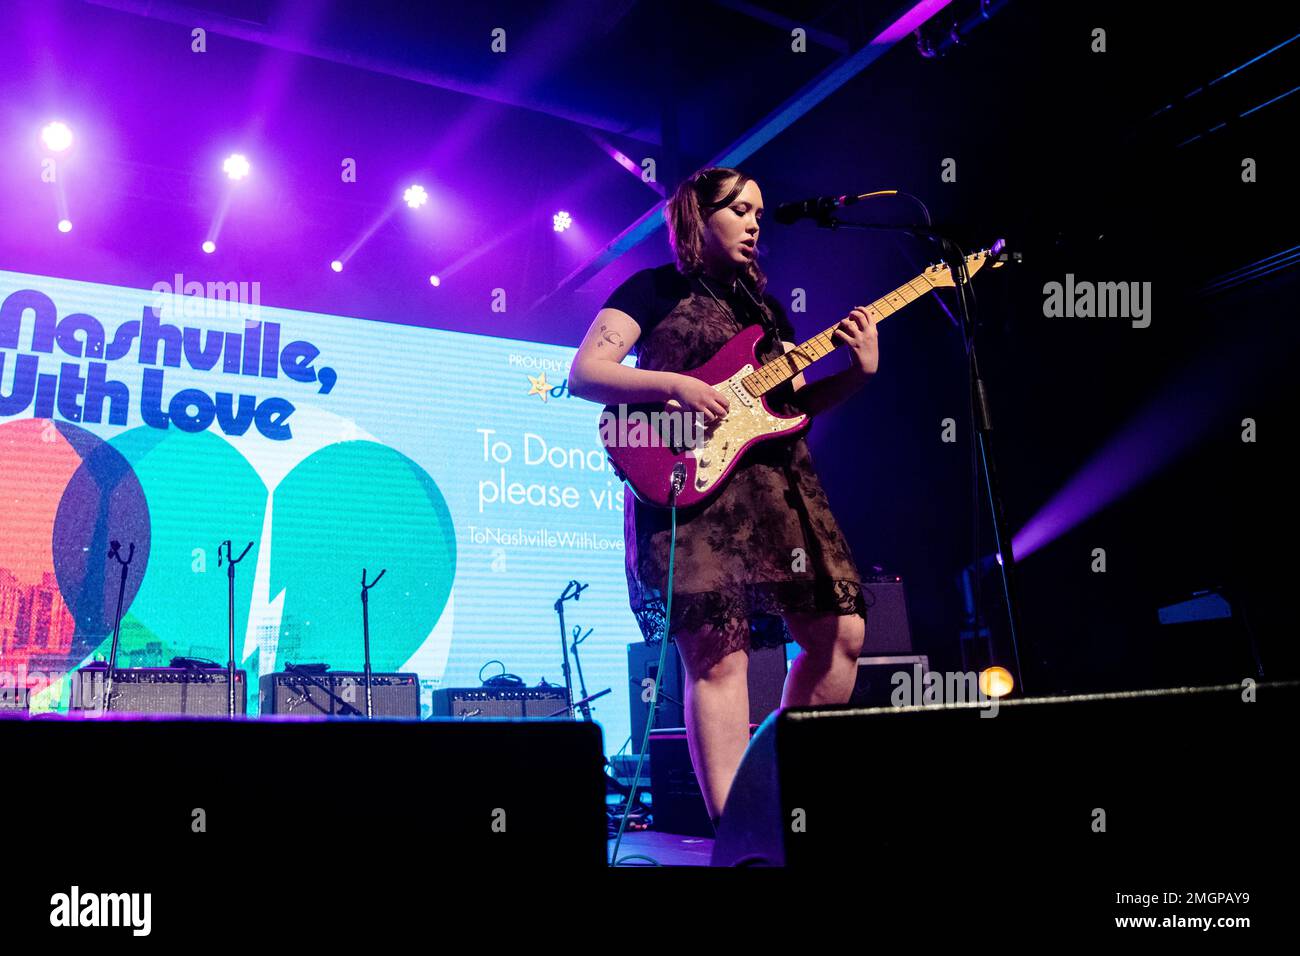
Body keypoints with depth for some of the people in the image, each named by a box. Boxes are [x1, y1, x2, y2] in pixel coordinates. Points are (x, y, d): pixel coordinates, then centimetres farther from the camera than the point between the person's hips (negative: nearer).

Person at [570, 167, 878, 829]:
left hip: (779, 485, 7)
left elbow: (794, 400, 20)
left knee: (840, 631, 2)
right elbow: (584, 374, -4)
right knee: (717, 654, -11)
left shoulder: (764, 304, 24)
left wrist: (858, 374, 3)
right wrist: (676, 385, -16)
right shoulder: (656, 288, 5)